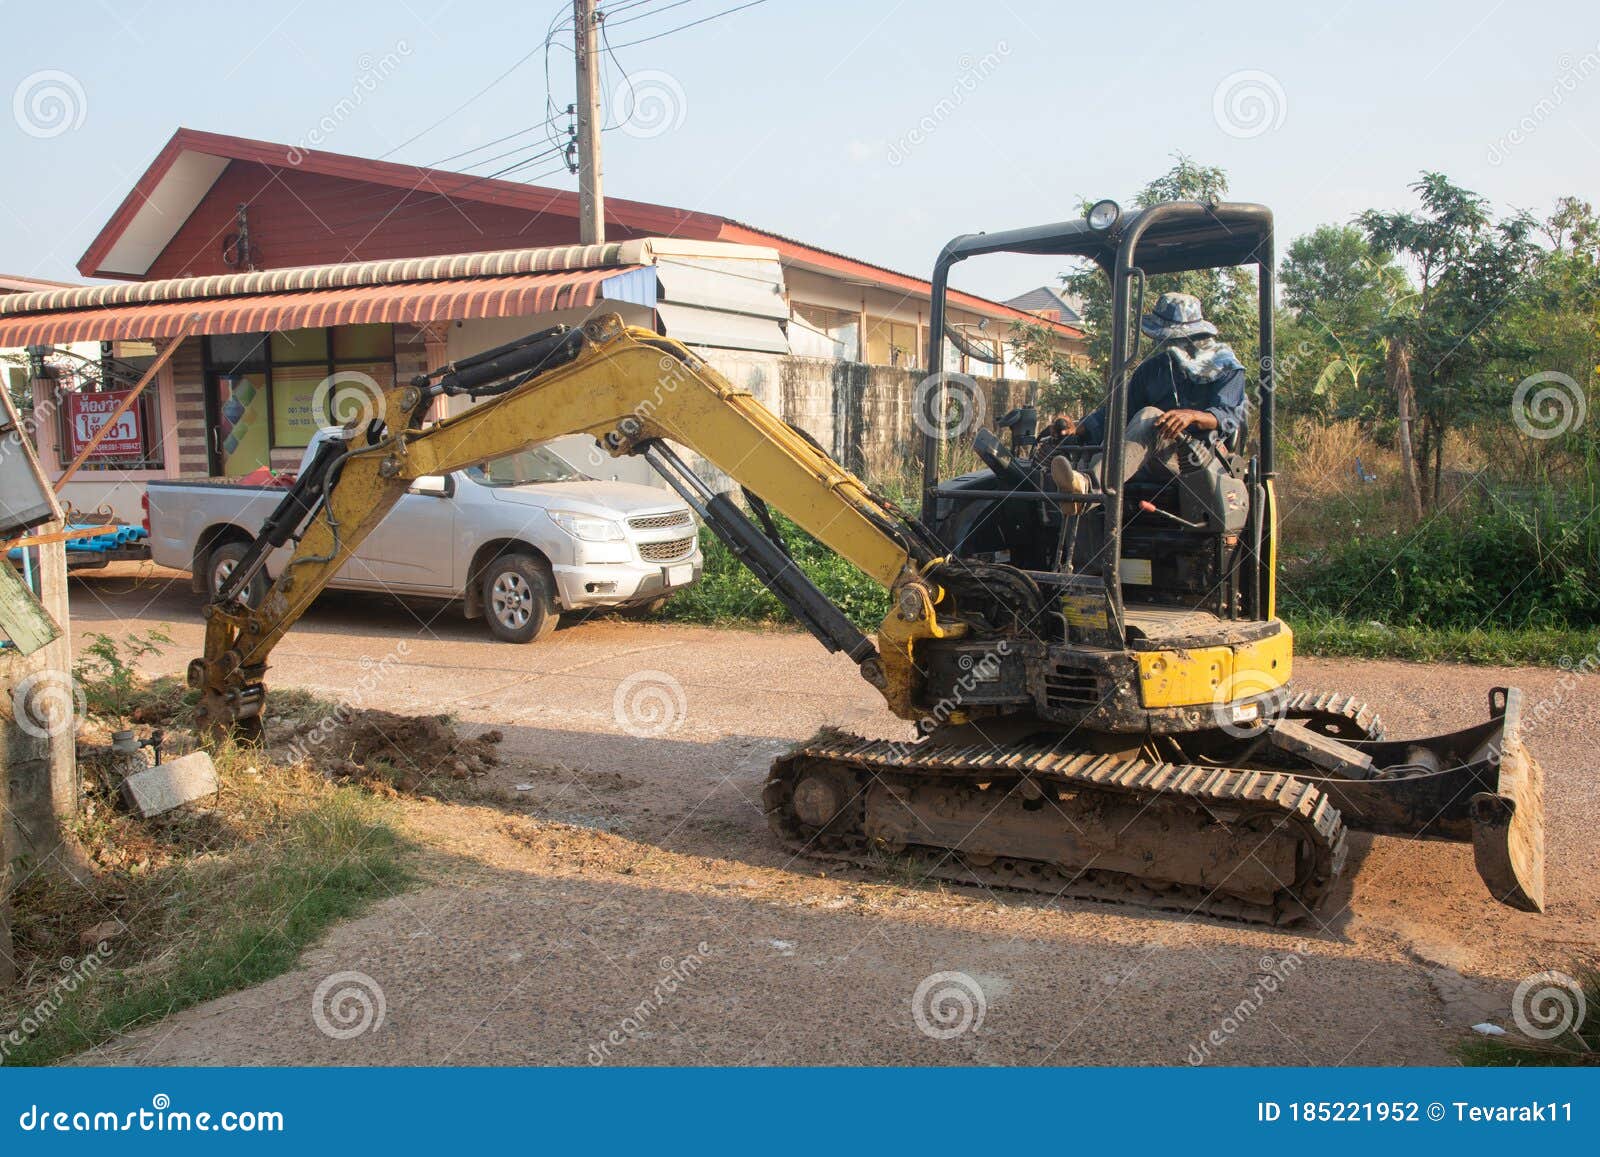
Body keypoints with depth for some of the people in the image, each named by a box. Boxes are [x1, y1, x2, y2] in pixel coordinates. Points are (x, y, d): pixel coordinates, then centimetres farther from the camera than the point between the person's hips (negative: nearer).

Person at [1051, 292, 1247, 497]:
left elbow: (1229, 415, -10)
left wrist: (1192, 416, -32)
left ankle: (1090, 483, -56)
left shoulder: (1225, 367, 6)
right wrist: (1078, 427, -2)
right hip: (1163, 463, 4)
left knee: (1149, 417, -30)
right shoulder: (1152, 368, 19)